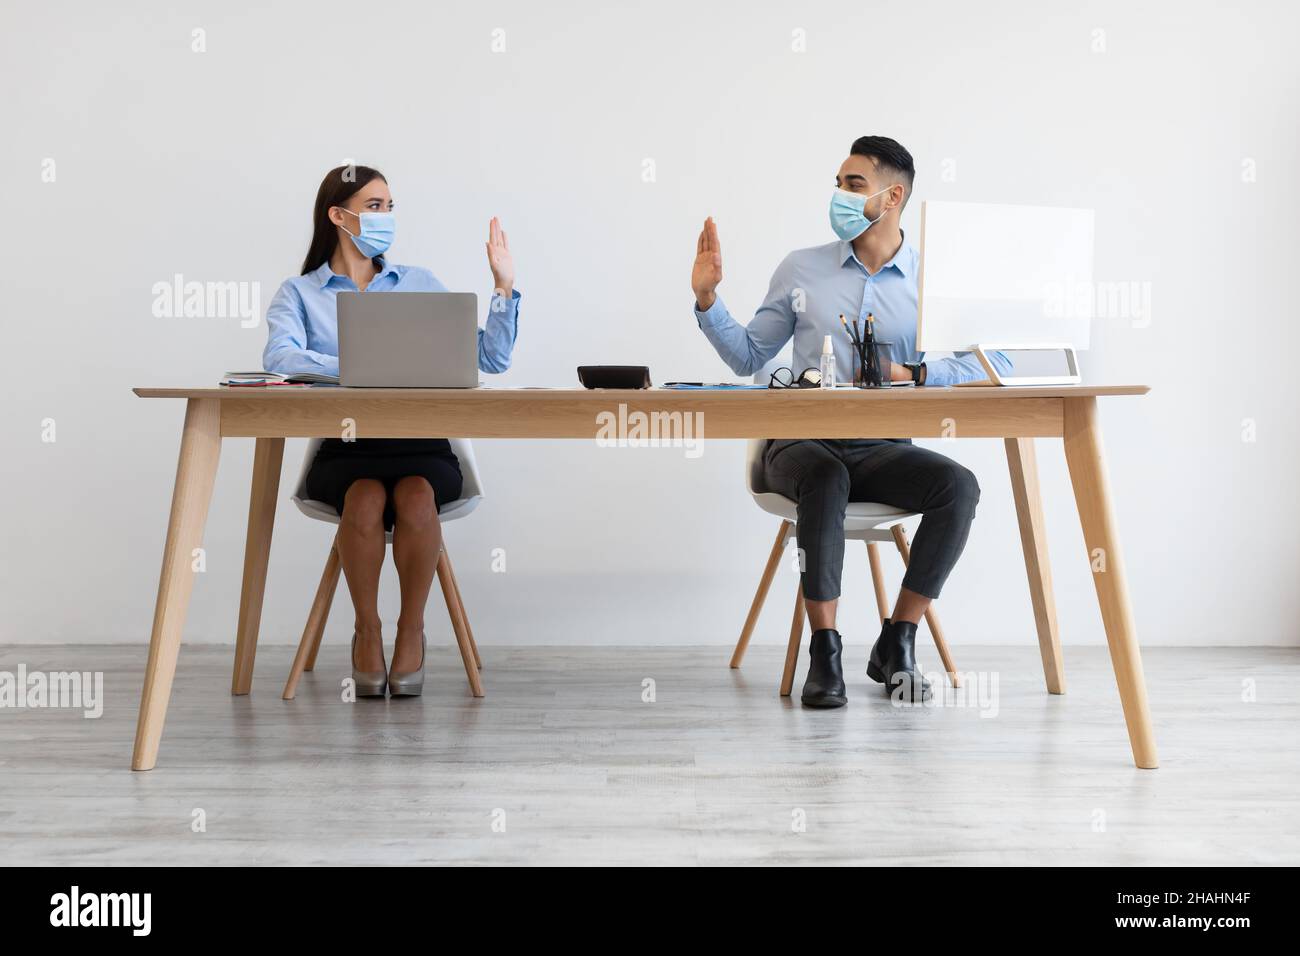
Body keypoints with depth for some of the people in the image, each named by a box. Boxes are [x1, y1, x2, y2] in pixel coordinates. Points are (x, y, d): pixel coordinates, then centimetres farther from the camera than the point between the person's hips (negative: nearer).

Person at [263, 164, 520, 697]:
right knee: (367, 498, -34)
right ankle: (367, 630, -11)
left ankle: (412, 629, -12)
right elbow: (279, 358, -13)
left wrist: (504, 285, -2)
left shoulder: (420, 284, 16)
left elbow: (490, 359, 8)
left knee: (414, 495, -32)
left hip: (421, 445, 1)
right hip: (343, 447, -1)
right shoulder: (300, 293, 10)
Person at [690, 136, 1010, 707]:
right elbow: (748, 358, 15)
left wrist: (916, 376, -16)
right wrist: (707, 298, 2)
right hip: (800, 444, -1)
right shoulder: (800, 269, 11)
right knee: (825, 479, -37)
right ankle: (823, 653, -25)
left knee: (958, 486, -27)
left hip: (881, 449, 1)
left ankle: (896, 646, -12)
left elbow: (996, 362, -4)